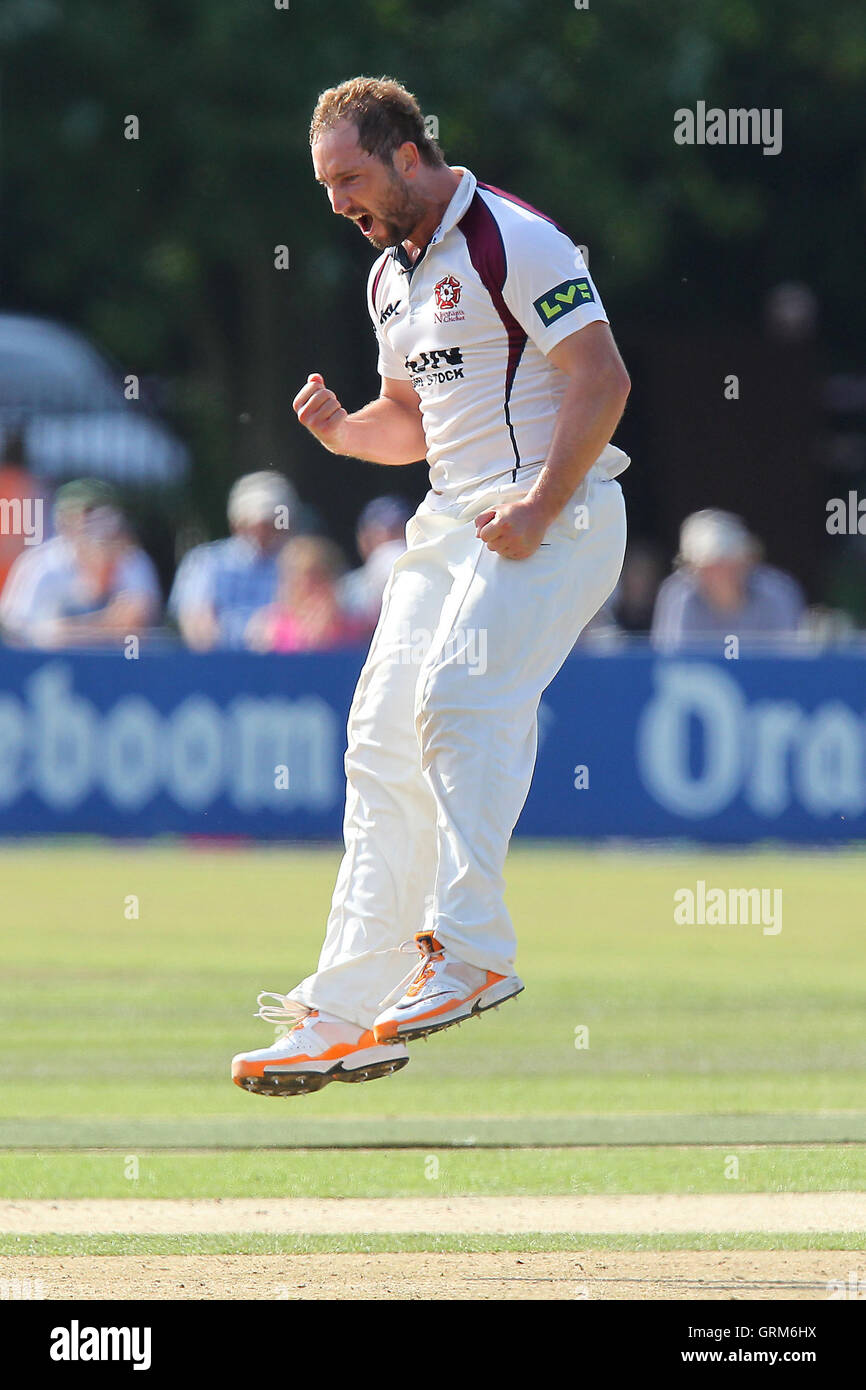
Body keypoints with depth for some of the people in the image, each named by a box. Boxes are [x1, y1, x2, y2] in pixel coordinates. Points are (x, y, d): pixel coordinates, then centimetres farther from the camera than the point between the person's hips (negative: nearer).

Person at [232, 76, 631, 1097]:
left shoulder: (513, 241, -11)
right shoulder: (392, 276, 17)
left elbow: (602, 380, -16)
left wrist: (539, 512, -23)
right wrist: (342, 430, 3)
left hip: (557, 516, -9)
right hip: (449, 522, 9)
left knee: (458, 697, -26)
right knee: (381, 741, 3)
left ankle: (469, 950, -25)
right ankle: (345, 1019, 4)